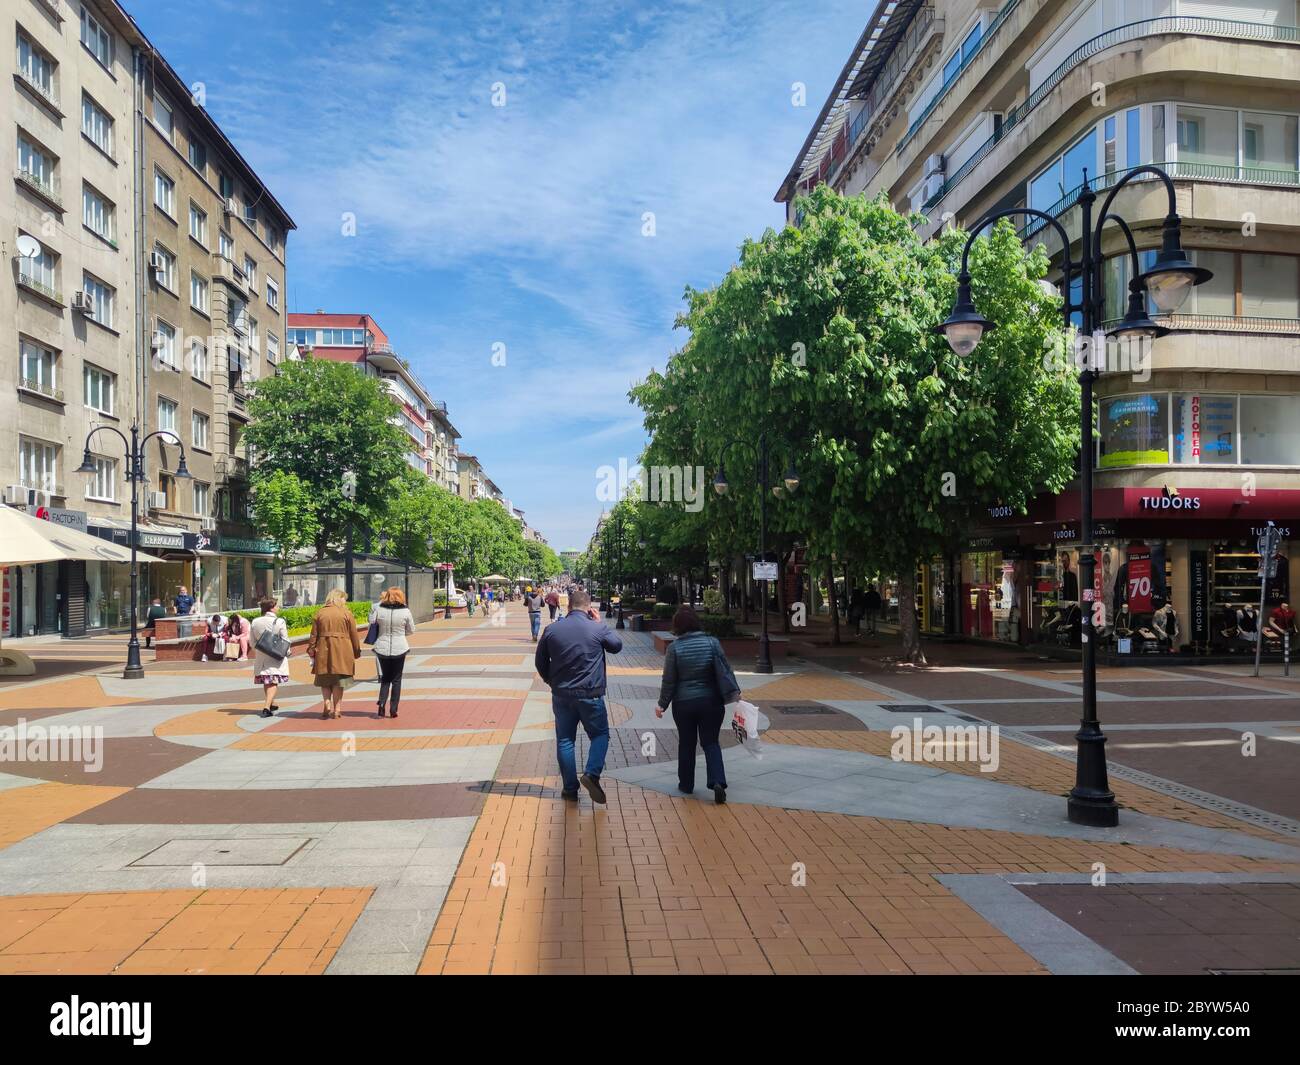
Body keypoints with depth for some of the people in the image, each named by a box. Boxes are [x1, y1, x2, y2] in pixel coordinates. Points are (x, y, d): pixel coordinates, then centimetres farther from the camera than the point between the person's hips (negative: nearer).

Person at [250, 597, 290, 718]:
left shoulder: (255, 622, 0)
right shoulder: (279, 622, -13)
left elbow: (252, 641, 8)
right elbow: (285, 640, -7)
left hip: (261, 656, 5)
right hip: (276, 656, -5)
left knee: (266, 682, 18)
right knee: (273, 682, -4)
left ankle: (272, 704, 33)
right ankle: (267, 707, -19)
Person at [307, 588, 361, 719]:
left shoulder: (320, 613, 6)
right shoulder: (347, 613, 0)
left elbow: (314, 635, 5)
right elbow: (353, 635, 3)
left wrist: (311, 650, 11)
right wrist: (356, 652, 11)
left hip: (323, 651, 2)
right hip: (342, 652, -1)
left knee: (324, 680, 14)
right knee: (338, 681, 5)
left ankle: (327, 703, -3)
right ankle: (336, 709, 6)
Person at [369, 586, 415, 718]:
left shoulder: (378, 609, -8)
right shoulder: (405, 612, -10)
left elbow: (372, 622, 10)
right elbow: (411, 630, 1)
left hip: (382, 648, 1)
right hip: (399, 648, -1)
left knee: (385, 678, 18)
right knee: (396, 679, 10)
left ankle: (381, 703, 0)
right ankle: (393, 709, 9)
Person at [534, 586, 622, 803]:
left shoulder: (552, 630, -1)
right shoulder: (598, 629, -9)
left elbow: (540, 662, 8)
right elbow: (617, 645, 10)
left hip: (561, 695, 2)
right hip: (590, 695, -2)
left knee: (565, 740, 11)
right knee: (600, 735, 13)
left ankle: (570, 789, 13)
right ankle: (592, 774, -8)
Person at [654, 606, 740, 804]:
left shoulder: (674, 647, -10)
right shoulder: (712, 642, -6)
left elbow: (669, 680, -6)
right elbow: (725, 669, -6)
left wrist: (662, 704, 3)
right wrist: (735, 692, 0)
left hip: (683, 704, -1)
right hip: (711, 702, 1)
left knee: (686, 743, 15)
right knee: (711, 742, 9)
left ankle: (686, 784, 24)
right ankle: (718, 782, -9)